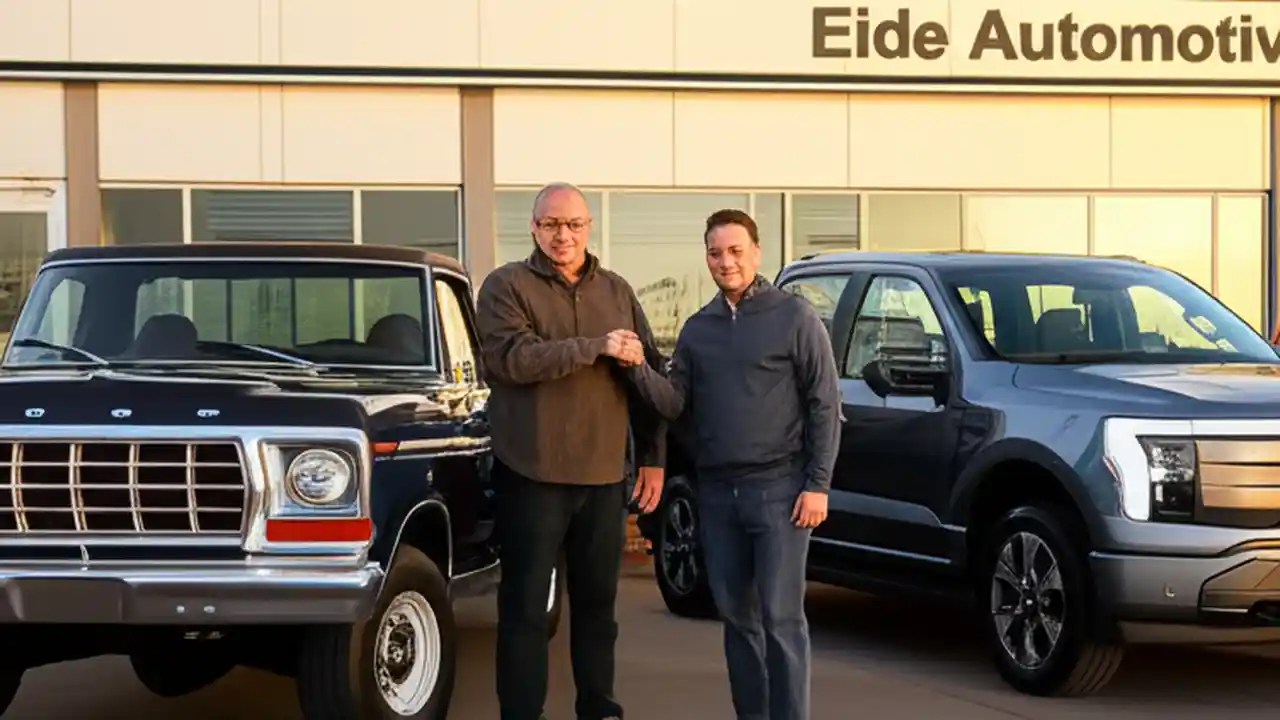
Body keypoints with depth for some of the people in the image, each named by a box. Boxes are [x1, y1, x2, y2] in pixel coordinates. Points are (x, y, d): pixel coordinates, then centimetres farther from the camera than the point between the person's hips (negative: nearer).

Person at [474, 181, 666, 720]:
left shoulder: (617, 291, 11)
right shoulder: (506, 286, -2)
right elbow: (511, 358, -19)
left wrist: (653, 457, 10)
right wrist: (595, 347, -21)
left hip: (604, 474, 4)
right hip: (532, 474, -4)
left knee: (598, 602, 13)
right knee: (525, 607, 2)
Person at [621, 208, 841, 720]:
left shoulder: (794, 317, -2)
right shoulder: (697, 328, 13)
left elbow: (824, 404, -5)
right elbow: (675, 403, 5)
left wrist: (817, 484, -11)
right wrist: (638, 370, -14)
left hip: (778, 488, -5)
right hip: (716, 492, 5)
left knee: (780, 616, -5)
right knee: (736, 615, 10)